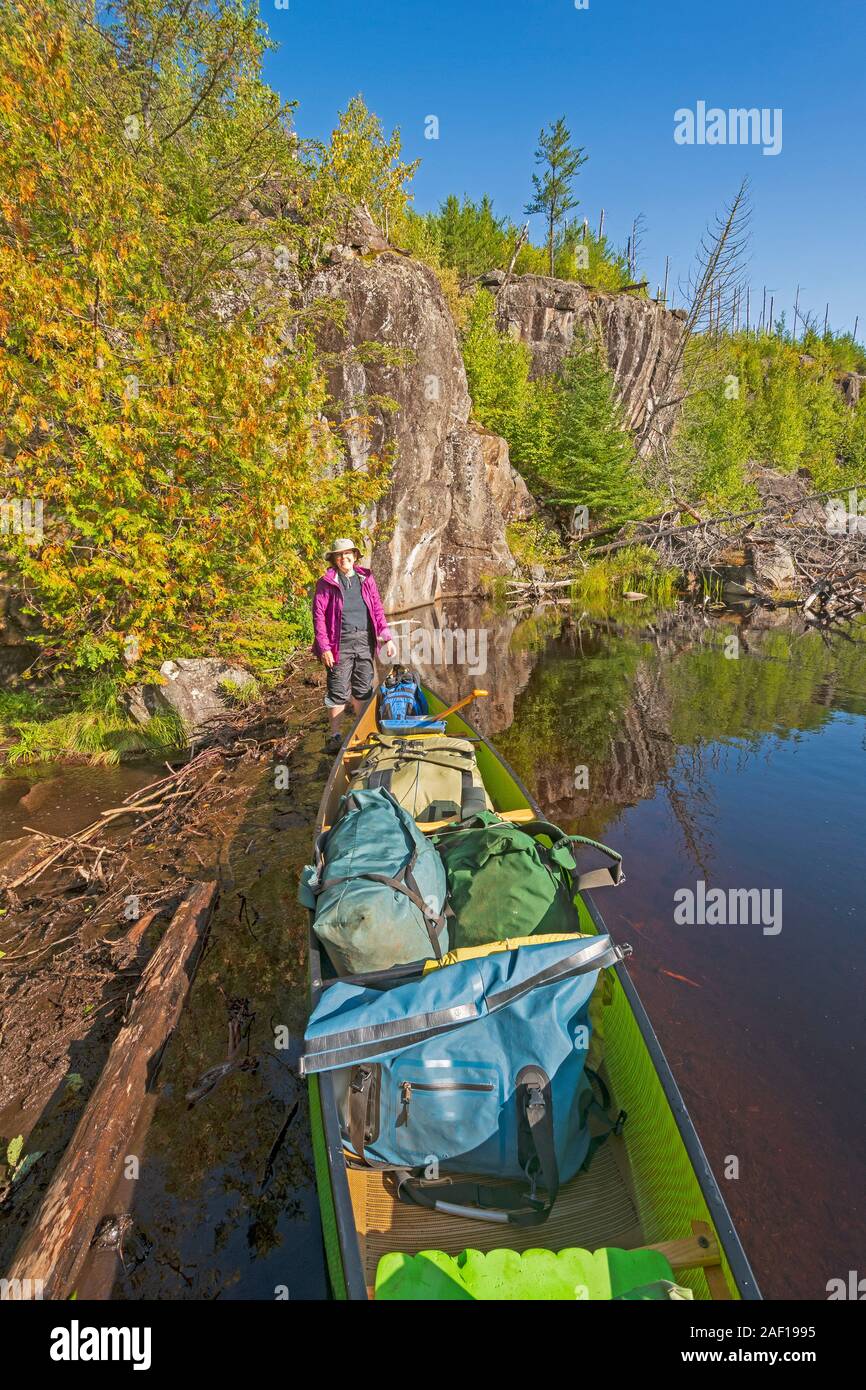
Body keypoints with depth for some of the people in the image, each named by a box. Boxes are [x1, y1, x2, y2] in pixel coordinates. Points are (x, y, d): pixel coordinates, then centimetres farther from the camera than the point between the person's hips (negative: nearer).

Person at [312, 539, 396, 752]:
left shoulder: (366, 579, 10)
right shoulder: (327, 583, -4)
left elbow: (378, 610, 12)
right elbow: (318, 616, -7)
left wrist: (387, 637, 5)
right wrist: (324, 648, -14)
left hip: (365, 641, 5)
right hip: (340, 644, -5)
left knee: (364, 690, 15)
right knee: (338, 692, -1)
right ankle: (334, 736, 9)